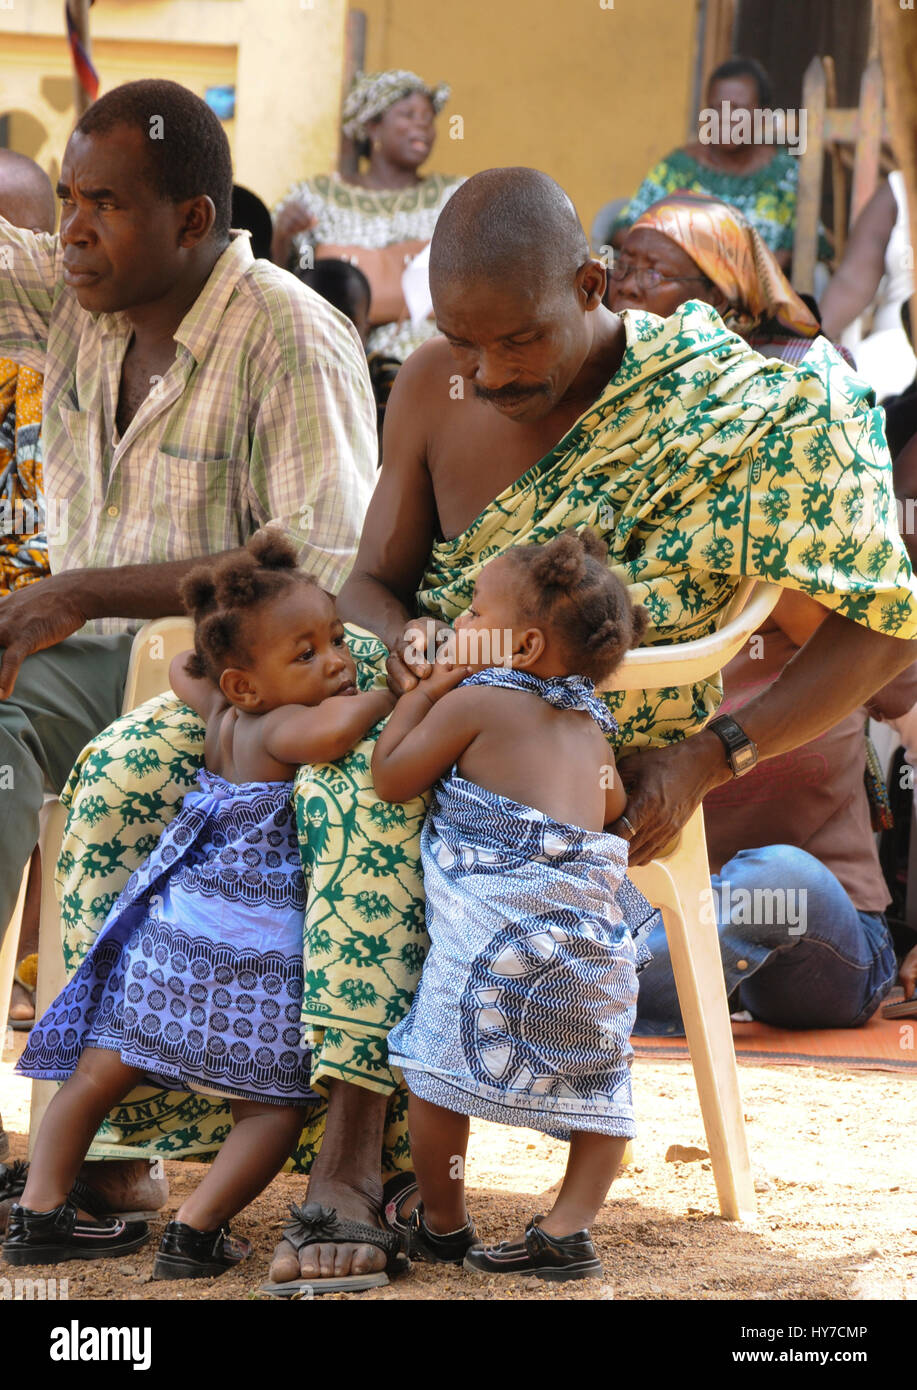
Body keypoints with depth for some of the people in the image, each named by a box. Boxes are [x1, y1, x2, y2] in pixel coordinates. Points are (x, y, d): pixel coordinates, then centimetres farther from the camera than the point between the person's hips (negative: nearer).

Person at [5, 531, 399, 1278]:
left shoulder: (223, 712, 8)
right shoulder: (280, 728, -14)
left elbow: (182, 669, 31)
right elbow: (328, 732, -39)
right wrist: (382, 697, -22)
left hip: (171, 928, 7)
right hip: (256, 947, -7)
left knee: (100, 1071, 15)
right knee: (272, 1107, 3)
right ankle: (194, 1230, -8)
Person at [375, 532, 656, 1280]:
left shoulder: (472, 702, 3)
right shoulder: (588, 726, 22)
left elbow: (392, 778, 8)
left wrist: (422, 693, 18)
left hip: (497, 910, -6)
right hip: (593, 922, 6)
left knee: (438, 1067, 4)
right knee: (599, 1081, 11)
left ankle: (443, 1224, 12)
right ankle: (569, 1228, 2)